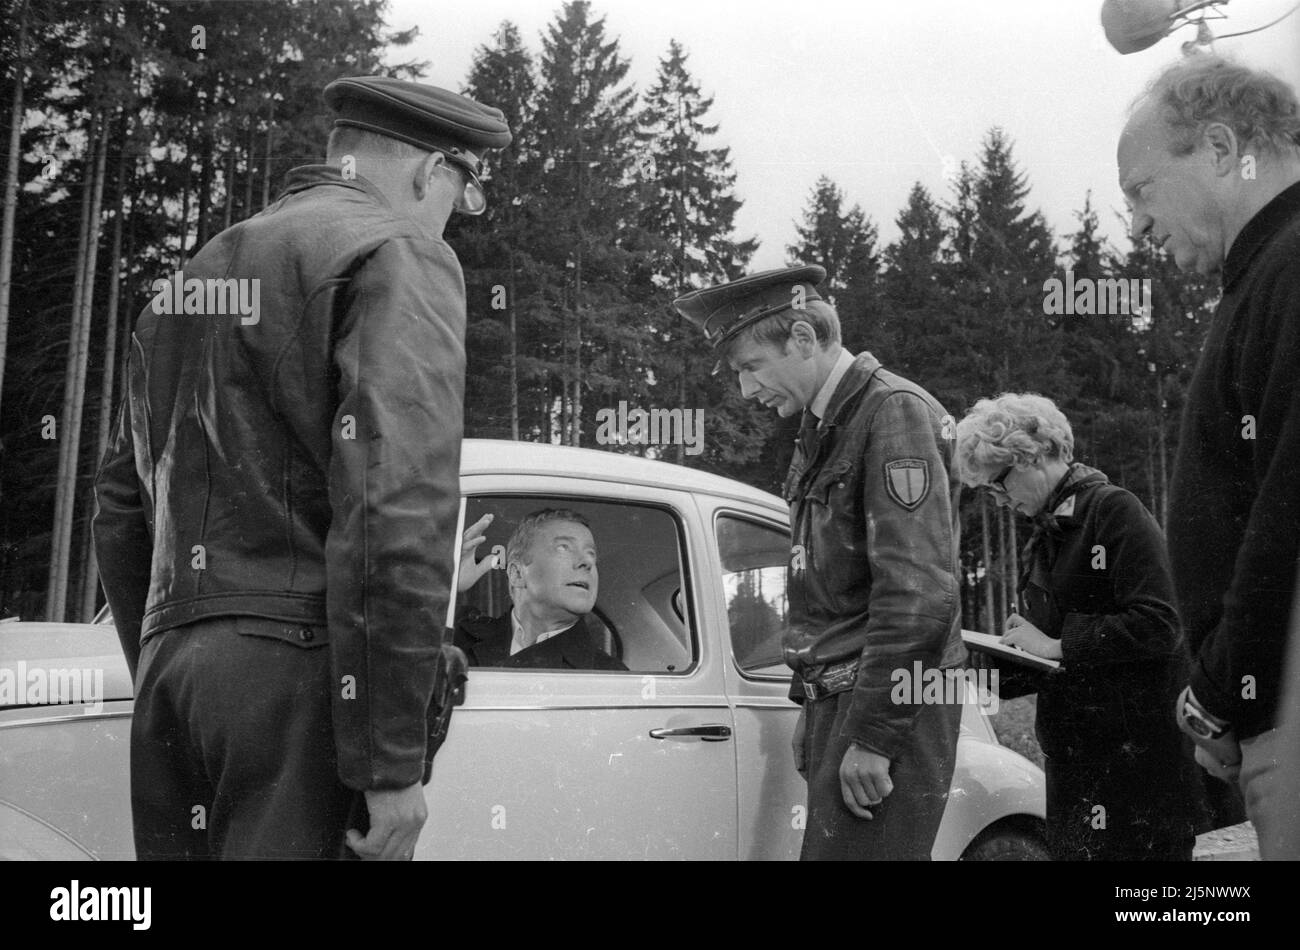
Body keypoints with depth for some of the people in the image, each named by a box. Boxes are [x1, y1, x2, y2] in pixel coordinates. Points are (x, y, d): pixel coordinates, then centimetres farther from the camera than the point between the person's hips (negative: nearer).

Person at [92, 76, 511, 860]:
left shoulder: (192, 280, 22)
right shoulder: (400, 255, -4)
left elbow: (121, 513, 22)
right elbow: (396, 503, -17)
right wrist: (393, 758, -17)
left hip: (170, 672, 8)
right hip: (301, 670, -8)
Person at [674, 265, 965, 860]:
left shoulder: (895, 411, -11)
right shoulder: (823, 429, 18)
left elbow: (918, 593, -19)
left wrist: (873, 737, -19)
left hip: (888, 708, -9)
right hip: (838, 699, 9)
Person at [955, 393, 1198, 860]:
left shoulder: (1115, 510, -8)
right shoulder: (1041, 542, 18)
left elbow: (1158, 627, -19)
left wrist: (1057, 645, -16)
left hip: (1136, 747, -8)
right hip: (1070, 749, 8)